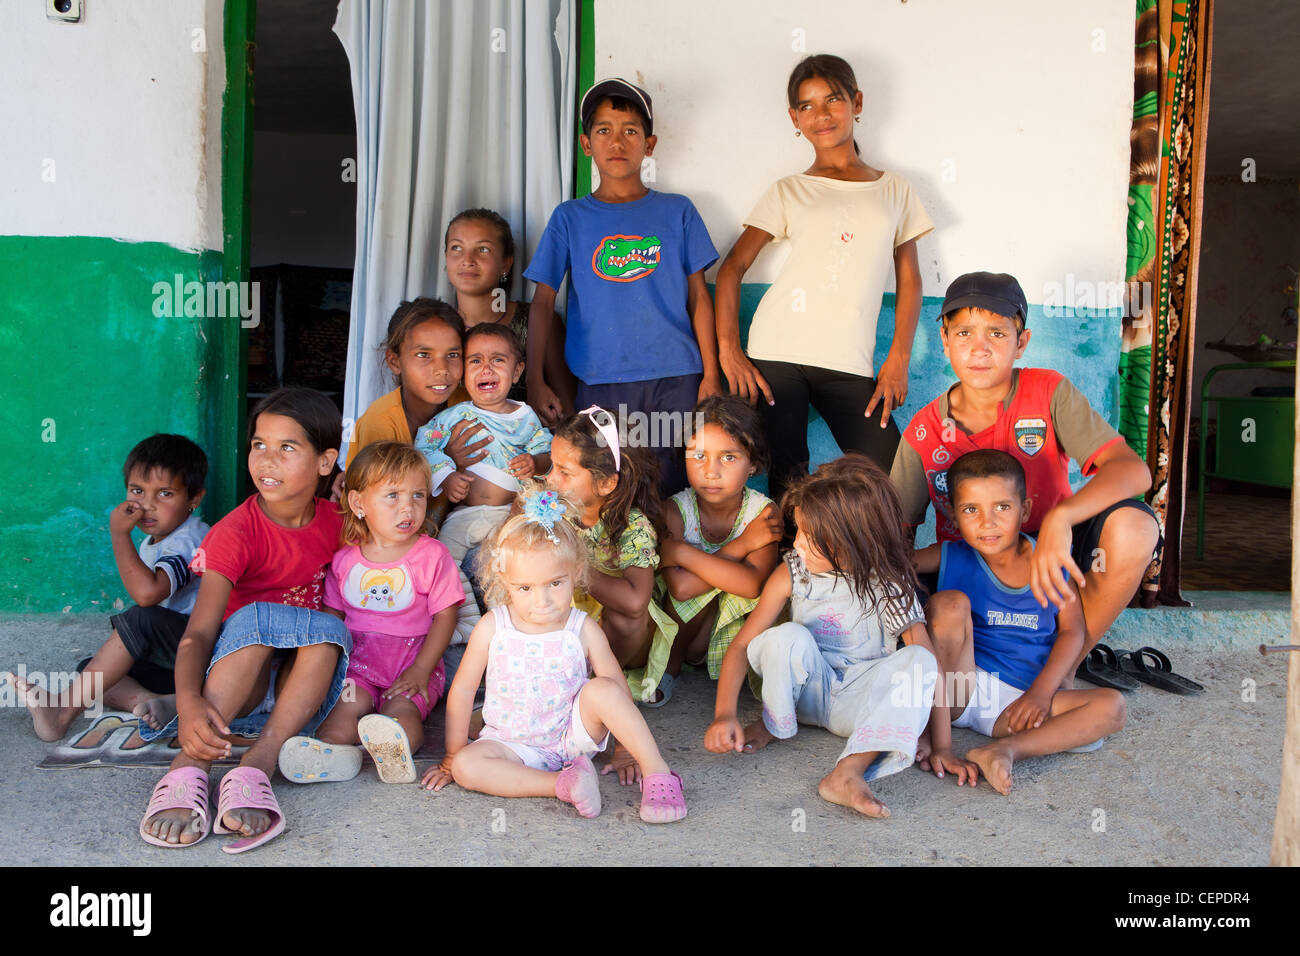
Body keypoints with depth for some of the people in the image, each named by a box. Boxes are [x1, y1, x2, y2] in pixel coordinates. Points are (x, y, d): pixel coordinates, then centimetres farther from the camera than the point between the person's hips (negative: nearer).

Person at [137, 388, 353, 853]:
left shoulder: (335, 521, -1)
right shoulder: (235, 534, -14)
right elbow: (198, 632, -24)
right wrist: (190, 702, -42)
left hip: (301, 678, 3)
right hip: (234, 678, -3)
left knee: (327, 629, -28)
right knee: (256, 618, -32)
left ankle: (256, 766, -38)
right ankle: (189, 767, -40)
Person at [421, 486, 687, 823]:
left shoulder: (584, 630, -11)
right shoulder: (492, 627, -10)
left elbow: (619, 692, -3)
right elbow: (462, 689, -1)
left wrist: (627, 748, -3)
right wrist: (451, 756, 2)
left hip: (574, 733, -1)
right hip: (513, 744, 1)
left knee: (601, 688, -29)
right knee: (466, 766, -27)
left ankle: (657, 773, -26)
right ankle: (563, 783, -28)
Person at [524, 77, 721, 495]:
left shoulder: (677, 211, 10)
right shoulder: (570, 217, 9)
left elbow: (698, 296, 8)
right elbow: (543, 303, 6)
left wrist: (711, 375, 2)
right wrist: (535, 381, -3)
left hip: (675, 380, 0)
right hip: (600, 383, 0)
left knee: (673, 491, -2)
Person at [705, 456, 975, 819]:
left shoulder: (888, 584, -13)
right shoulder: (792, 574, -9)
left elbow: (930, 665, -15)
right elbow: (741, 645, -10)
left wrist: (942, 747, -21)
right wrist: (724, 715, -23)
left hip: (857, 701, 0)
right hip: (807, 690, 0)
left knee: (916, 660, -30)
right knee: (789, 637, -31)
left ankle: (848, 774, -41)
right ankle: (773, 724, -4)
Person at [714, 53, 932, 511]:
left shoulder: (894, 189, 15)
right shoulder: (789, 192, 10)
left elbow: (909, 280, 13)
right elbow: (732, 268, 8)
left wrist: (898, 359, 2)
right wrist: (728, 349, -4)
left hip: (850, 365, 1)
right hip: (777, 356, -1)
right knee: (787, 480, -1)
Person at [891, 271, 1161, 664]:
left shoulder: (1049, 393, -11)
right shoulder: (923, 432, -7)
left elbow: (1132, 469, -25)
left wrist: (1060, 517, -43)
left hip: (1052, 558, 0)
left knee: (1132, 526, -31)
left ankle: (1064, 667, -11)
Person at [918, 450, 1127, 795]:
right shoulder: (951, 558, -1)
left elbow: (1072, 631, 2)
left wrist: (1041, 691, -10)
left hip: (1022, 702, 2)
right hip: (964, 689, -2)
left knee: (1111, 706, -18)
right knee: (950, 602, -23)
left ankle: (1007, 747, -34)